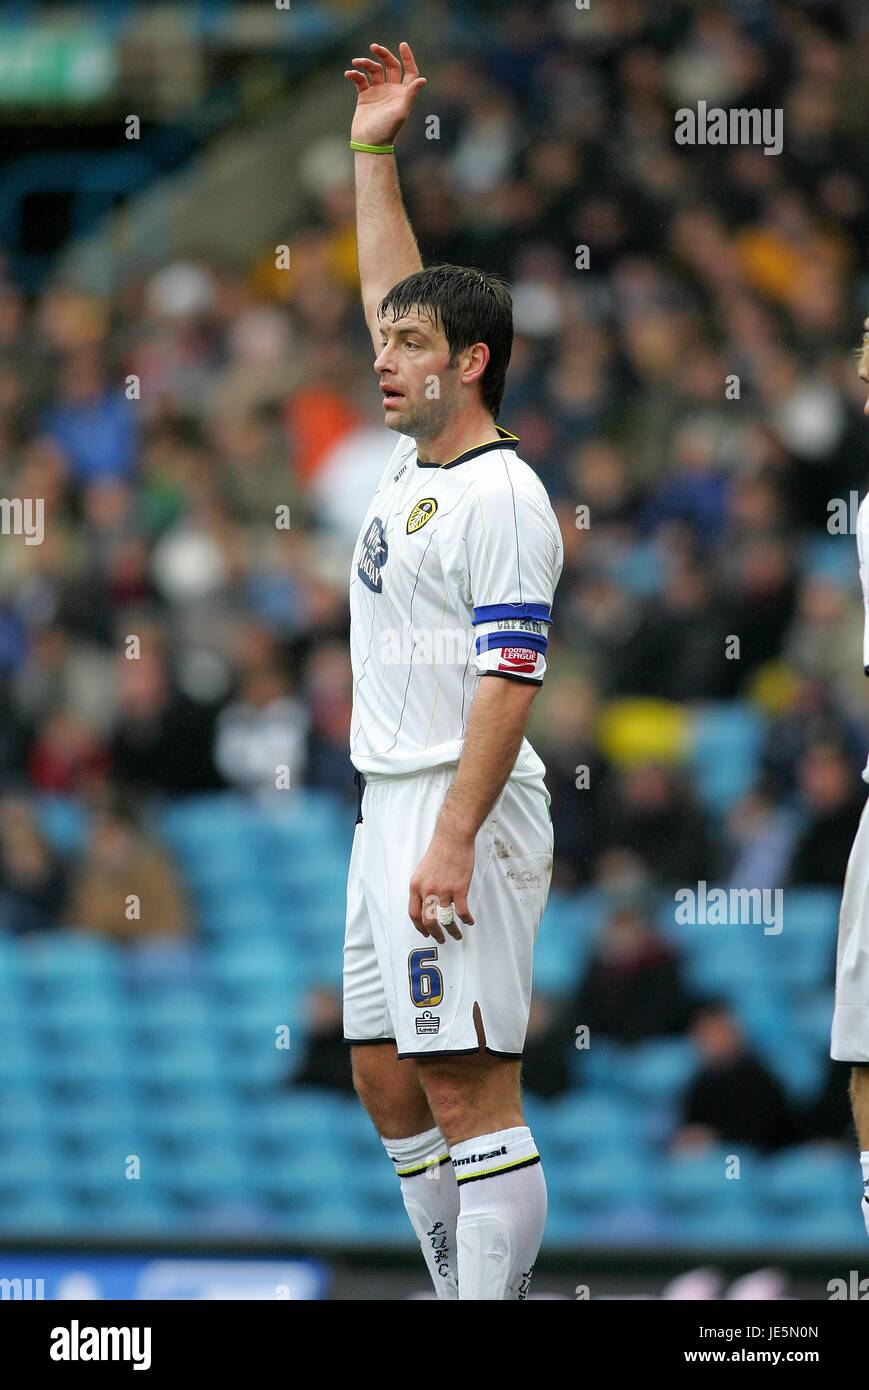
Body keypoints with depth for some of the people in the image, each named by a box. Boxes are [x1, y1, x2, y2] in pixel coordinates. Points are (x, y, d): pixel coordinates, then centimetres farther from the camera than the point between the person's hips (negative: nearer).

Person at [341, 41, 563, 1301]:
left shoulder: (501, 495, -12)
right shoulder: (414, 460, 14)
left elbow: (508, 681, -19)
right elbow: (391, 291, 27)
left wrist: (453, 843, -25)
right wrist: (373, 151, 23)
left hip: (461, 816, -10)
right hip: (389, 809, 10)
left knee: (471, 1087, -11)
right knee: (389, 1080, 11)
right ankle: (461, 1294, 16)